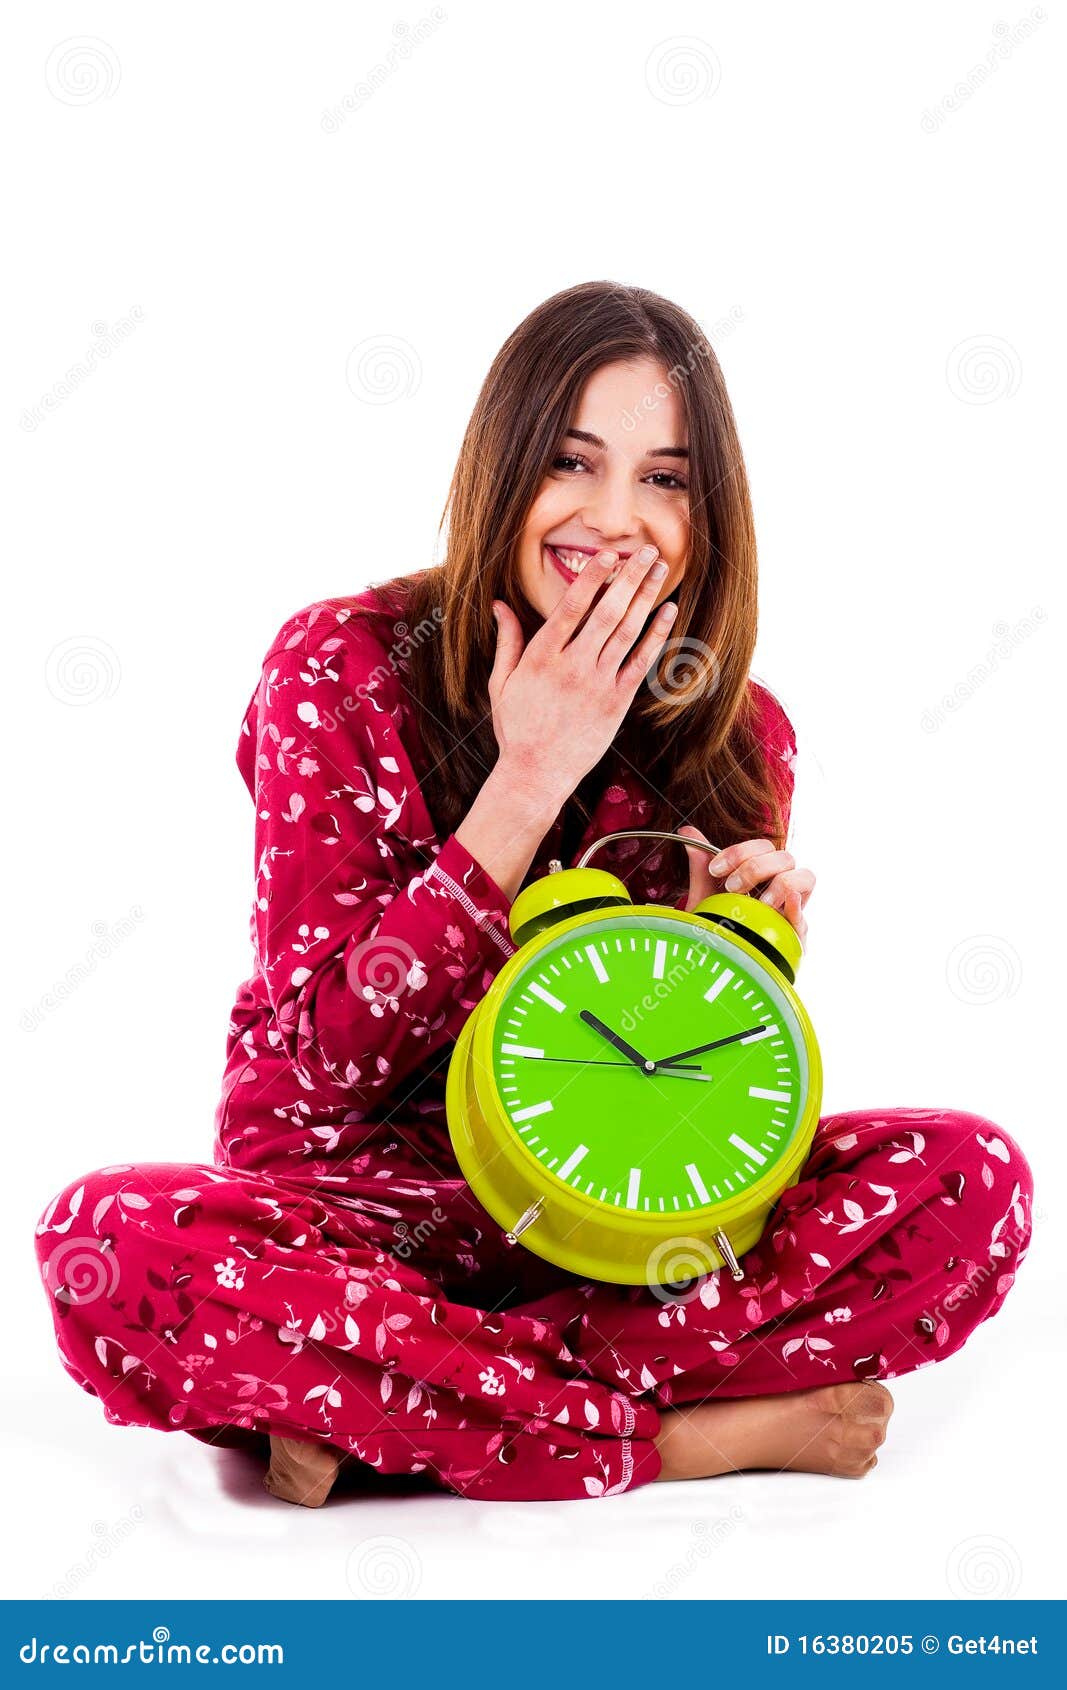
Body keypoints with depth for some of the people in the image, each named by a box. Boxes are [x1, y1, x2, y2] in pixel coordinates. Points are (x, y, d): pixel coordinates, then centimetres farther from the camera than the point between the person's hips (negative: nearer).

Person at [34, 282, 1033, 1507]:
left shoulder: (740, 739, -1)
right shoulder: (345, 669, -9)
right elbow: (331, 1055, -16)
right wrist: (530, 781, -20)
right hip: (358, 1198, -3)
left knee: (972, 1179, -21)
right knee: (111, 1241, -35)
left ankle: (374, 1409, -25)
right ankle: (696, 1433, -27)